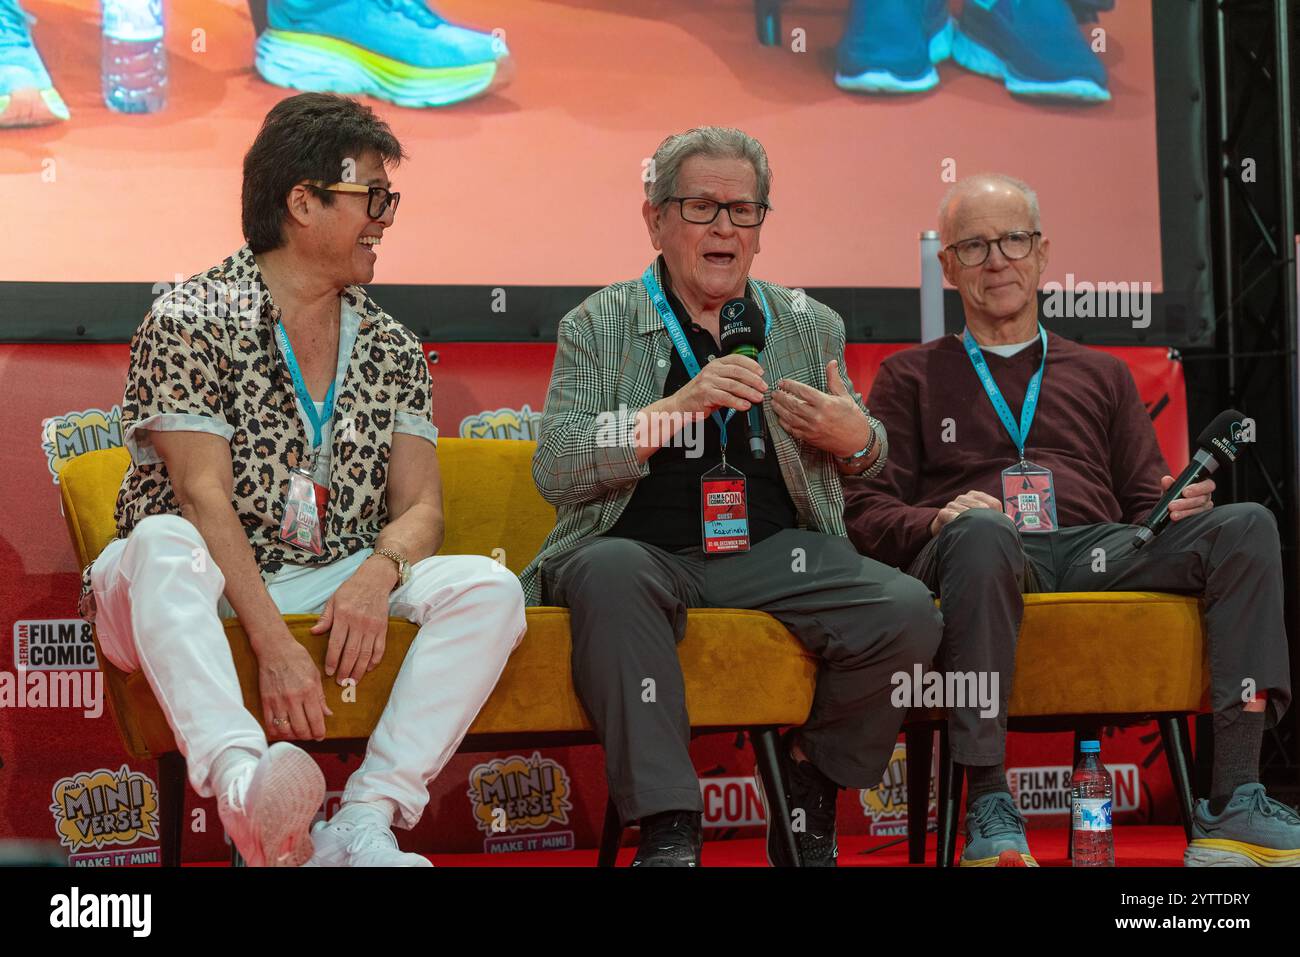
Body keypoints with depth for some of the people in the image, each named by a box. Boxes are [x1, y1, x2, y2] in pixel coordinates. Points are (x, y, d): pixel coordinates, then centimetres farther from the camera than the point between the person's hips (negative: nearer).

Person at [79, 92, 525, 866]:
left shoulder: (392, 349, 13)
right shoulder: (189, 323, -4)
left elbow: (420, 507, 5)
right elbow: (205, 499, -14)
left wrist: (378, 572, -20)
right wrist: (273, 643, -26)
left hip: (336, 596, 4)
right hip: (204, 595, -4)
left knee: (488, 589, -20)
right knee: (163, 542, -37)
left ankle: (364, 824, -35)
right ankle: (247, 791, -59)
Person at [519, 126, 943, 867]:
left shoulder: (810, 326, 16)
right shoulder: (598, 326, 7)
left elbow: (865, 465, 26)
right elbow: (555, 472, -5)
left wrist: (856, 438, -1)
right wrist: (679, 406, -17)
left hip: (775, 551, 3)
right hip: (644, 550, -2)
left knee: (907, 611, -24)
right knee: (607, 571, -37)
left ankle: (812, 779, 3)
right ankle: (668, 827, -32)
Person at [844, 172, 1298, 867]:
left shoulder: (1100, 375, 30)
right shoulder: (911, 377, 22)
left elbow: (1144, 503, 24)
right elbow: (865, 515, 11)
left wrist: (1178, 509, -1)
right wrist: (937, 522, -12)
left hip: (1098, 550, 3)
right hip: (984, 553, -3)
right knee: (981, 530, -40)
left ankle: (1232, 807, -30)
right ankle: (988, 809, -37)